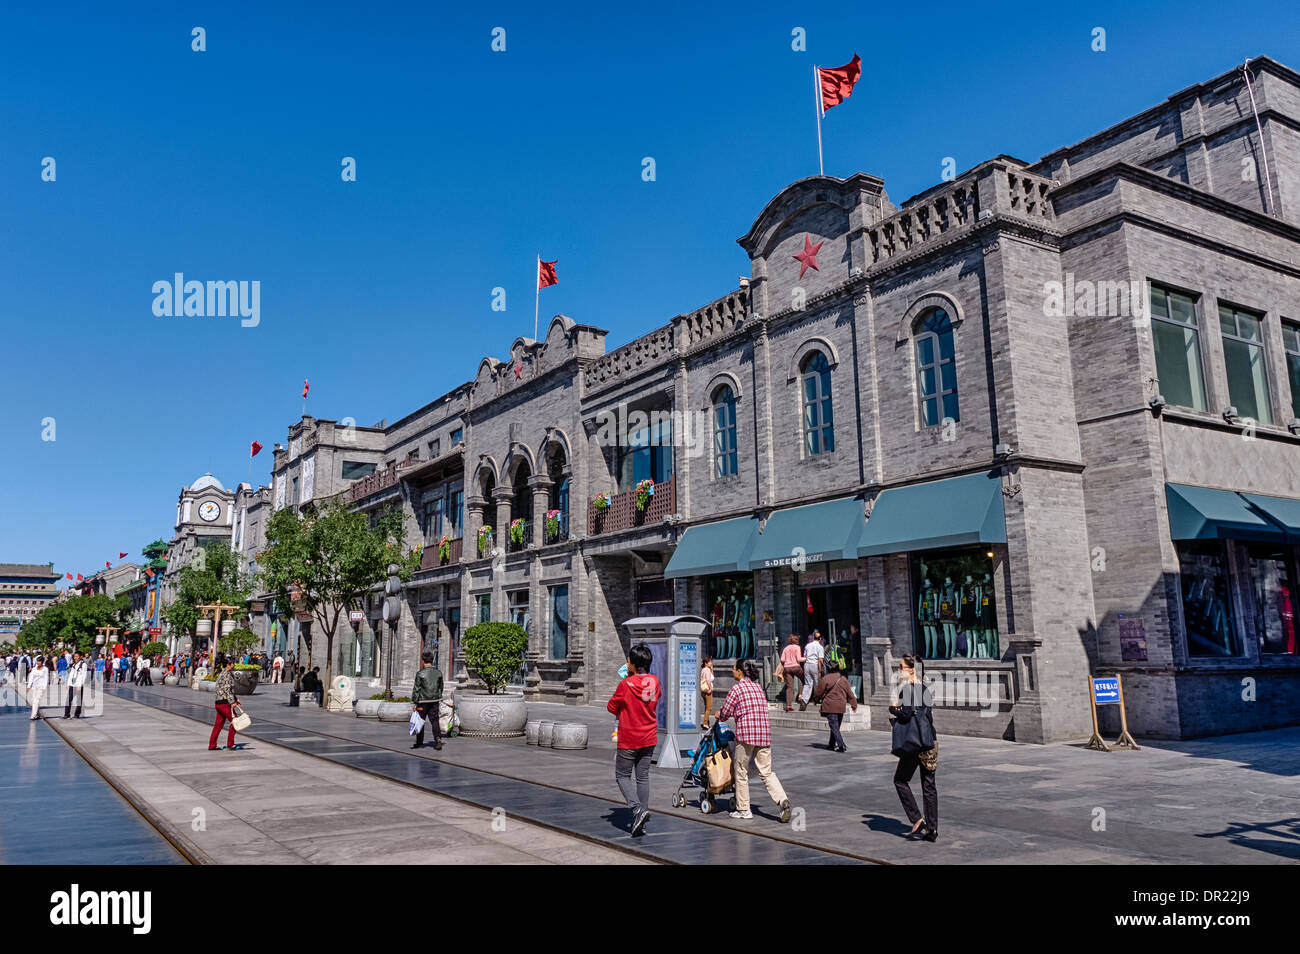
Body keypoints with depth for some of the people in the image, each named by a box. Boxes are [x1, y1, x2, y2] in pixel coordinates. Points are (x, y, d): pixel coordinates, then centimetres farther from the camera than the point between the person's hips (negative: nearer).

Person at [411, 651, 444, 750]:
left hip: (423, 701, -3)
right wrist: (439, 699, 23)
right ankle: (438, 738, -13)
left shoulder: (420, 673, -11)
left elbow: (416, 689, -9)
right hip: (435, 701, 3)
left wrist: (414, 702, -3)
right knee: (434, 720, 6)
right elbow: (441, 687, 12)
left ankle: (419, 742, 20)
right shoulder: (438, 672, 3)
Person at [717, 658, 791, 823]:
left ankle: (743, 809, 13)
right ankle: (782, 799, -13)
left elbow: (725, 714, -3)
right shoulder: (758, 687, 15)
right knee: (766, 772, 8)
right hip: (764, 734, 6)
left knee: (741, 771, 8)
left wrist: (719, 716, 21)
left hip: (746, 734, -6)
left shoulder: (736, 689, -5)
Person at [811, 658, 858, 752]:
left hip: (830, 707, -5)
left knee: (834, 727, -5)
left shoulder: (825, 679, -8)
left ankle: (841, 745, -16)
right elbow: (849, 693, 10)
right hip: (841, 707, 5)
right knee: (836, 726, 17)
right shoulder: (843, 679, 6)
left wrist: (815, 700, 17)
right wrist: (854, 704, 19)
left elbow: (818, 692, -2)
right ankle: (832, 744, 28)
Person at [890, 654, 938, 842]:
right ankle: (932, 830, 10)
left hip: (913, 742, -7)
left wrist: (892, 709, -1)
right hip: (929, 740, 7)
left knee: (900, 780, 8)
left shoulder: (906, 688, -12)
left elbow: (906, 714, -19)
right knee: (929, 784, 9)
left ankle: (917, 819, -2)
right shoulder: (925, 688, 12)